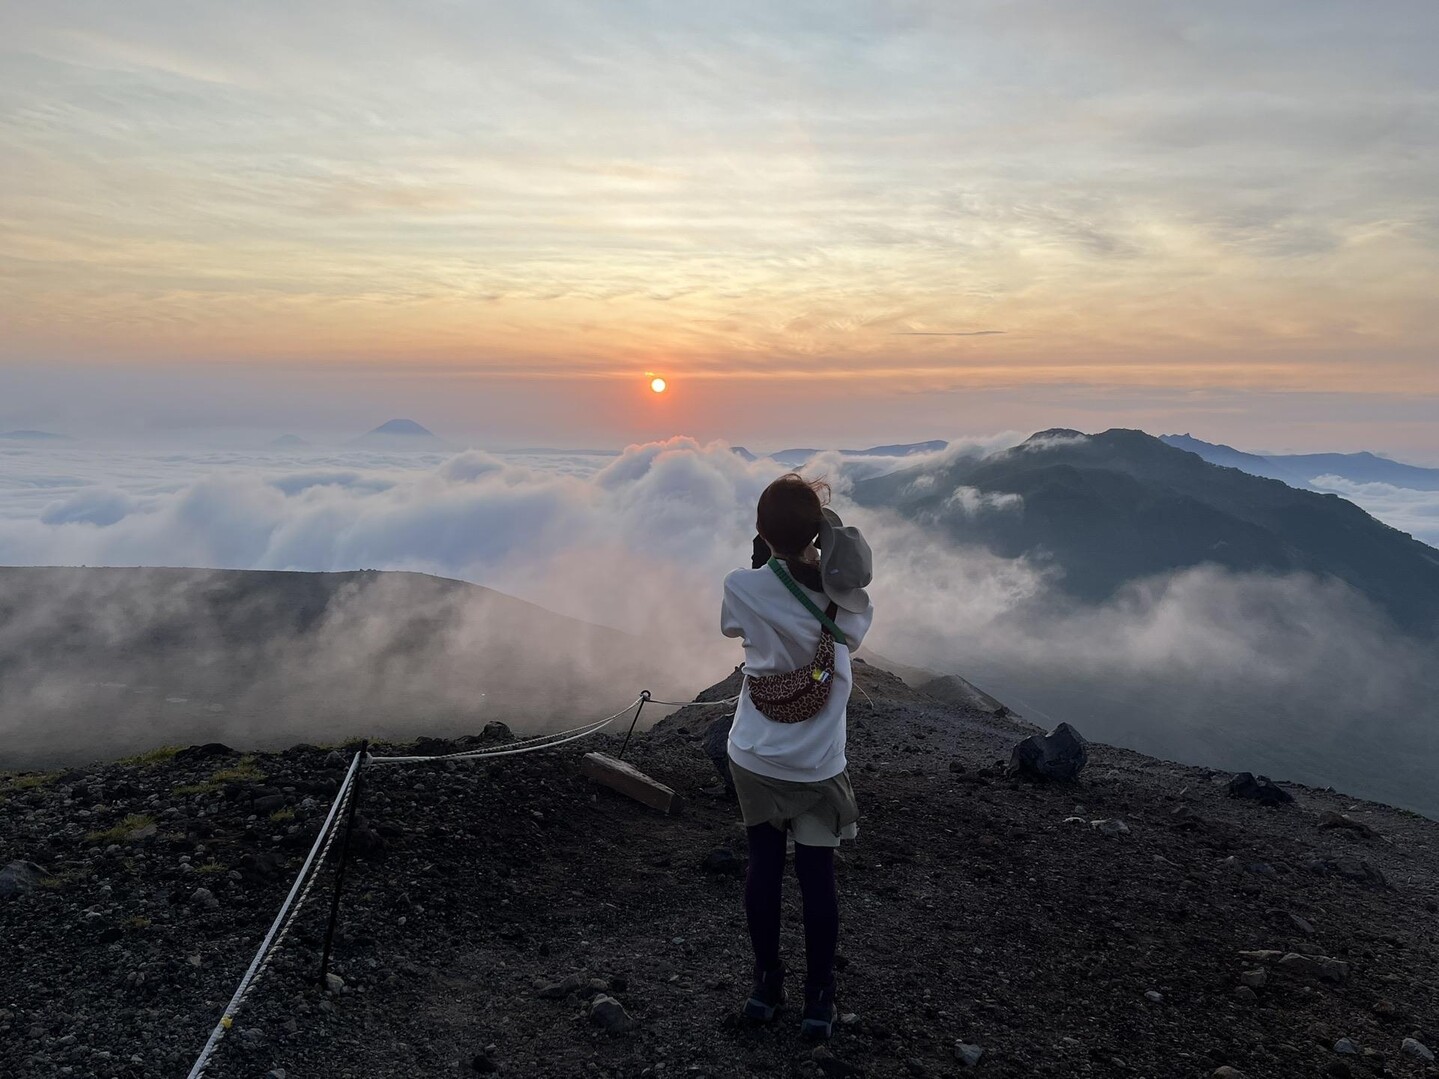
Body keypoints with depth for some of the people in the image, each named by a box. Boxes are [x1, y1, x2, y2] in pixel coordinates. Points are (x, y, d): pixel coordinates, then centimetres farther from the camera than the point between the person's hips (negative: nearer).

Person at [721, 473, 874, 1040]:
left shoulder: (742, 587, -16)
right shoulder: (845, 595, -14)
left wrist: (764, 557, 3)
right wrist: (830, 526, 1)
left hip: (755, 757, 1)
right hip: (818, 763, 0)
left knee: (764, 865, 15)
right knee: (817, 875, 11)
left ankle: (767, 985, 30)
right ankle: (819, 1000, 24)